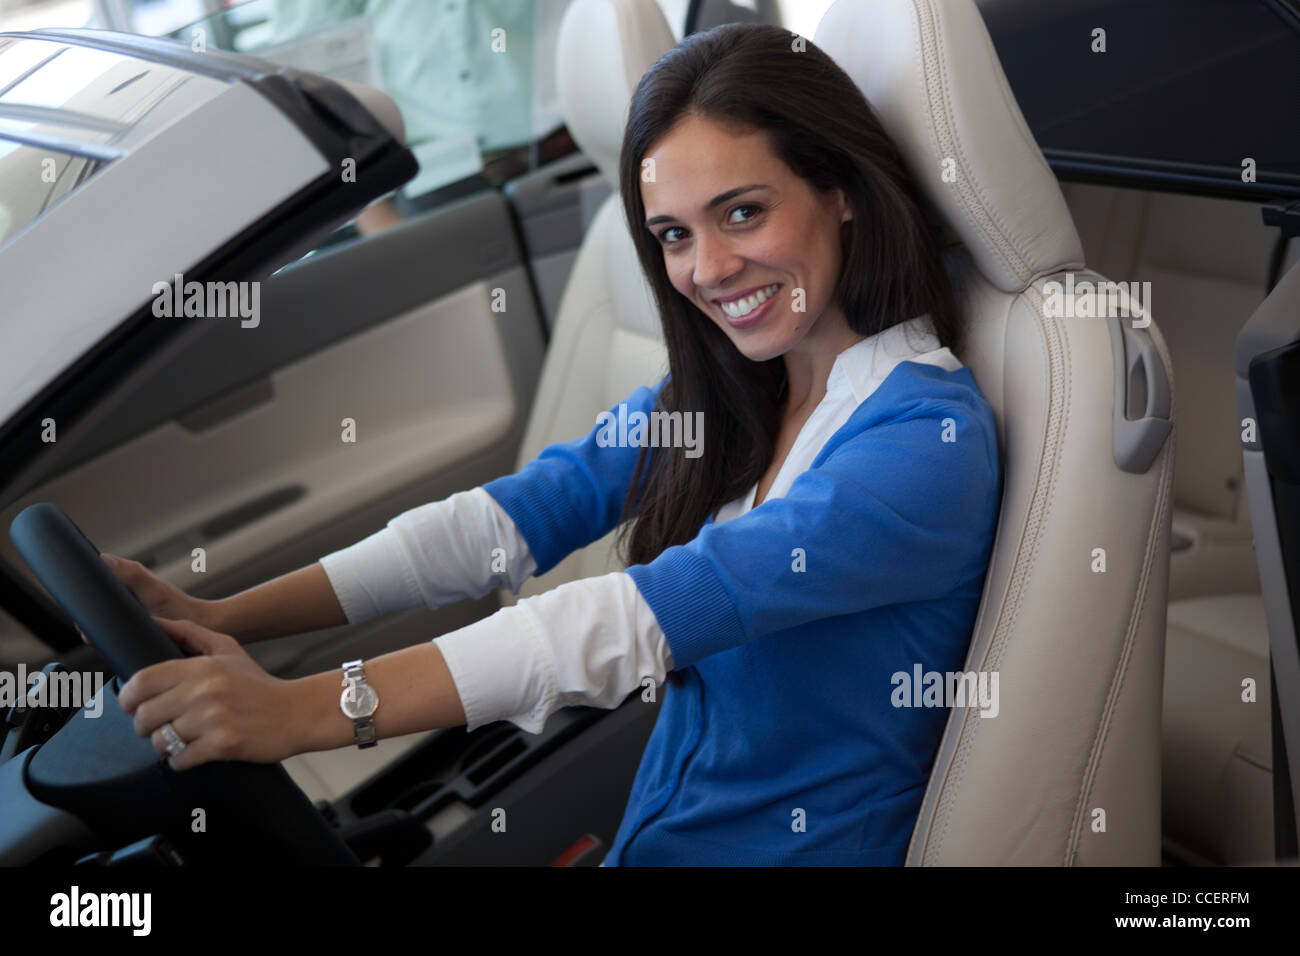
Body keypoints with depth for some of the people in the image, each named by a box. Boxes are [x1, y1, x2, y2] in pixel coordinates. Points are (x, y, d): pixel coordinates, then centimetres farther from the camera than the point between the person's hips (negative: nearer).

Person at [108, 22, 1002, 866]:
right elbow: (511, 518, -5)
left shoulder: (929, 438, -21)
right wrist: (225, 617, -14)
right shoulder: (713, 394, 3)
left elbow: (652, 614, -31)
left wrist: (307, 709, -34)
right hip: (647, 836, 6)